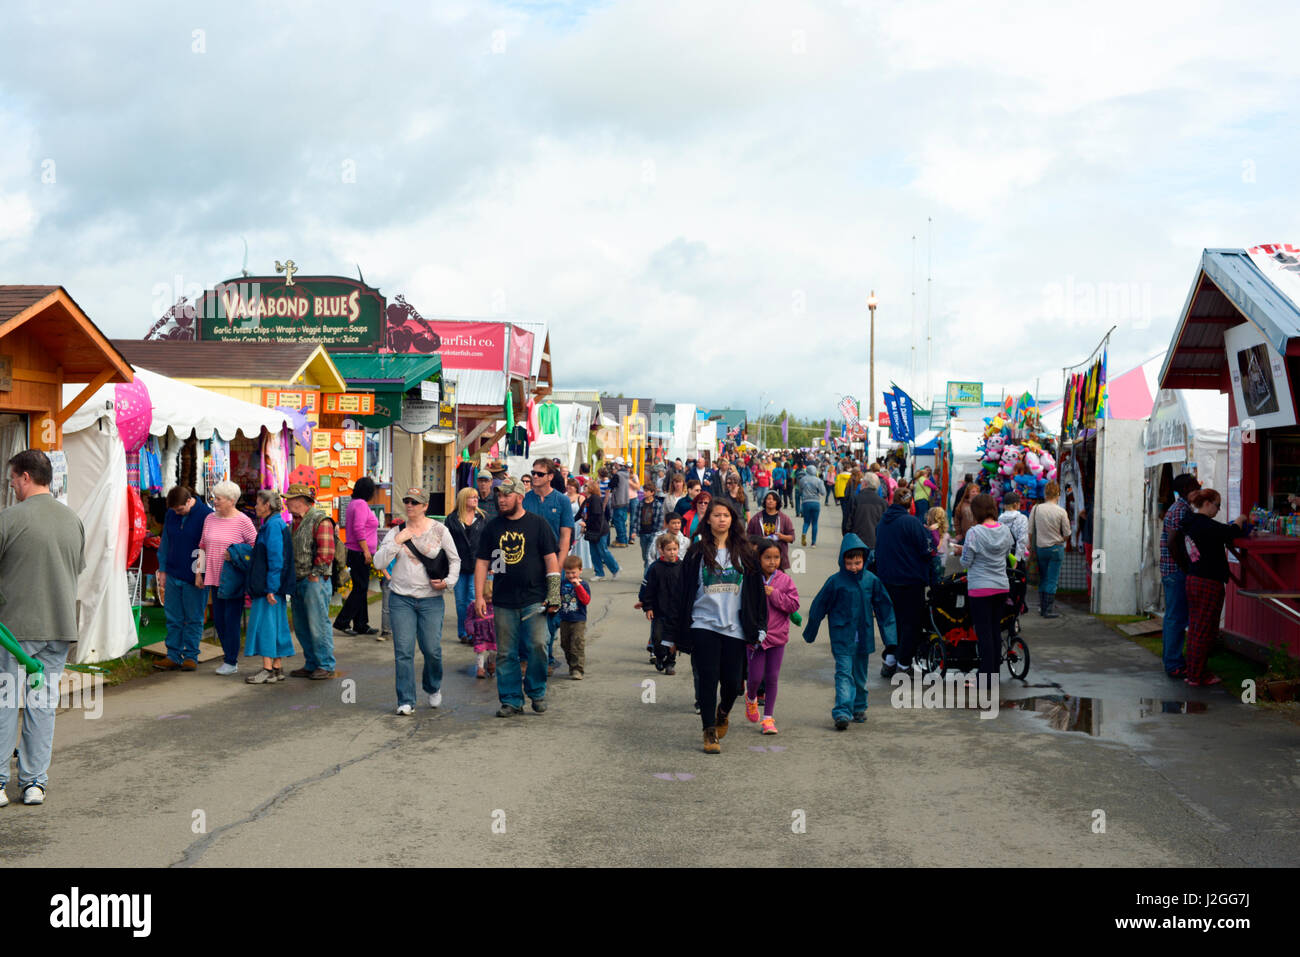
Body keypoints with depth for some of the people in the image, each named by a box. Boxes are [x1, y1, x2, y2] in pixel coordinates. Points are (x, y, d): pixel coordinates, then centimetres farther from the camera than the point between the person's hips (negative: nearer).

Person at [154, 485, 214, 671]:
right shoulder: (171, 515, 7)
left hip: (194, 578, -5)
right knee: (173, 619, 7)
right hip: (173, 575, 5)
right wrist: (163, 570, 11)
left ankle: (190, 656, 11)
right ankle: (173, 656, 13)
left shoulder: (206, 515, -10)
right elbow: (165, 543, 16)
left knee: (193, 619, 3)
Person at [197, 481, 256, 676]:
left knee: (231, 619, -3)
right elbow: (203, 547, 16)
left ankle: (231, 662, 4)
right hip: (215, 578, 6)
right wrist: (199, 572, 13)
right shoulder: (210, 519, 9)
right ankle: (229, 656, 22)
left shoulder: (243, 521, -9)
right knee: (218, 619, 10)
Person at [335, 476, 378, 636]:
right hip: (359, 553, -10)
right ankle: (342, 622, -6)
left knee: (361, 589, 12)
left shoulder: (353, 503, 17)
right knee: (360, 589, -7)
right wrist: (366, 551, -21)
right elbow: (359, 529, -22)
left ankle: (361, 625, 15)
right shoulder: (361, 505, -13)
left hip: (354, 552, 10)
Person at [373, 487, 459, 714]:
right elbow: (379, 562, -4)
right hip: (401, 599, 1)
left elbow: (455, 560, 11)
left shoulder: (439, 530, 2)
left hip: (431, 599, -1)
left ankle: (433, 688, 27)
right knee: (403, 651, -5)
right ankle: (406, 701, 2)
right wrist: (397, 541, -12)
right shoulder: (396, 532, 4)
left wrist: (448, 582, -4)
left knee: (432, 649, -2)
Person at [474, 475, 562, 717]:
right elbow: (482, 562, 11)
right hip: (503, 602, 2)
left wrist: (553, 593, -4)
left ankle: (537, 693, 12)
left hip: (534, 600, -2)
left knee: (536, 646, -9)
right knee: (506, 653, 3)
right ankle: (511, 700, 12)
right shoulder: (492, 527, 10)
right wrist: (478, 595, 2)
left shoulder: (537, 524, 3)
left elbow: (551, 558, 2)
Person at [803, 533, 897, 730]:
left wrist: (889, 635, 7)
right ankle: (842, 713, -18)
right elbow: (819, 606, 0)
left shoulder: (871, 581, 0)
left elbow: (884, 607, 9)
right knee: (844, 673, -11)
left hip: (864, 637, 3)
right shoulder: (835, 581, -9)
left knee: (860, 674, 15)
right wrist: (810, 632, 7)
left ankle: (859, 708, 30)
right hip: (842, 637, -3)